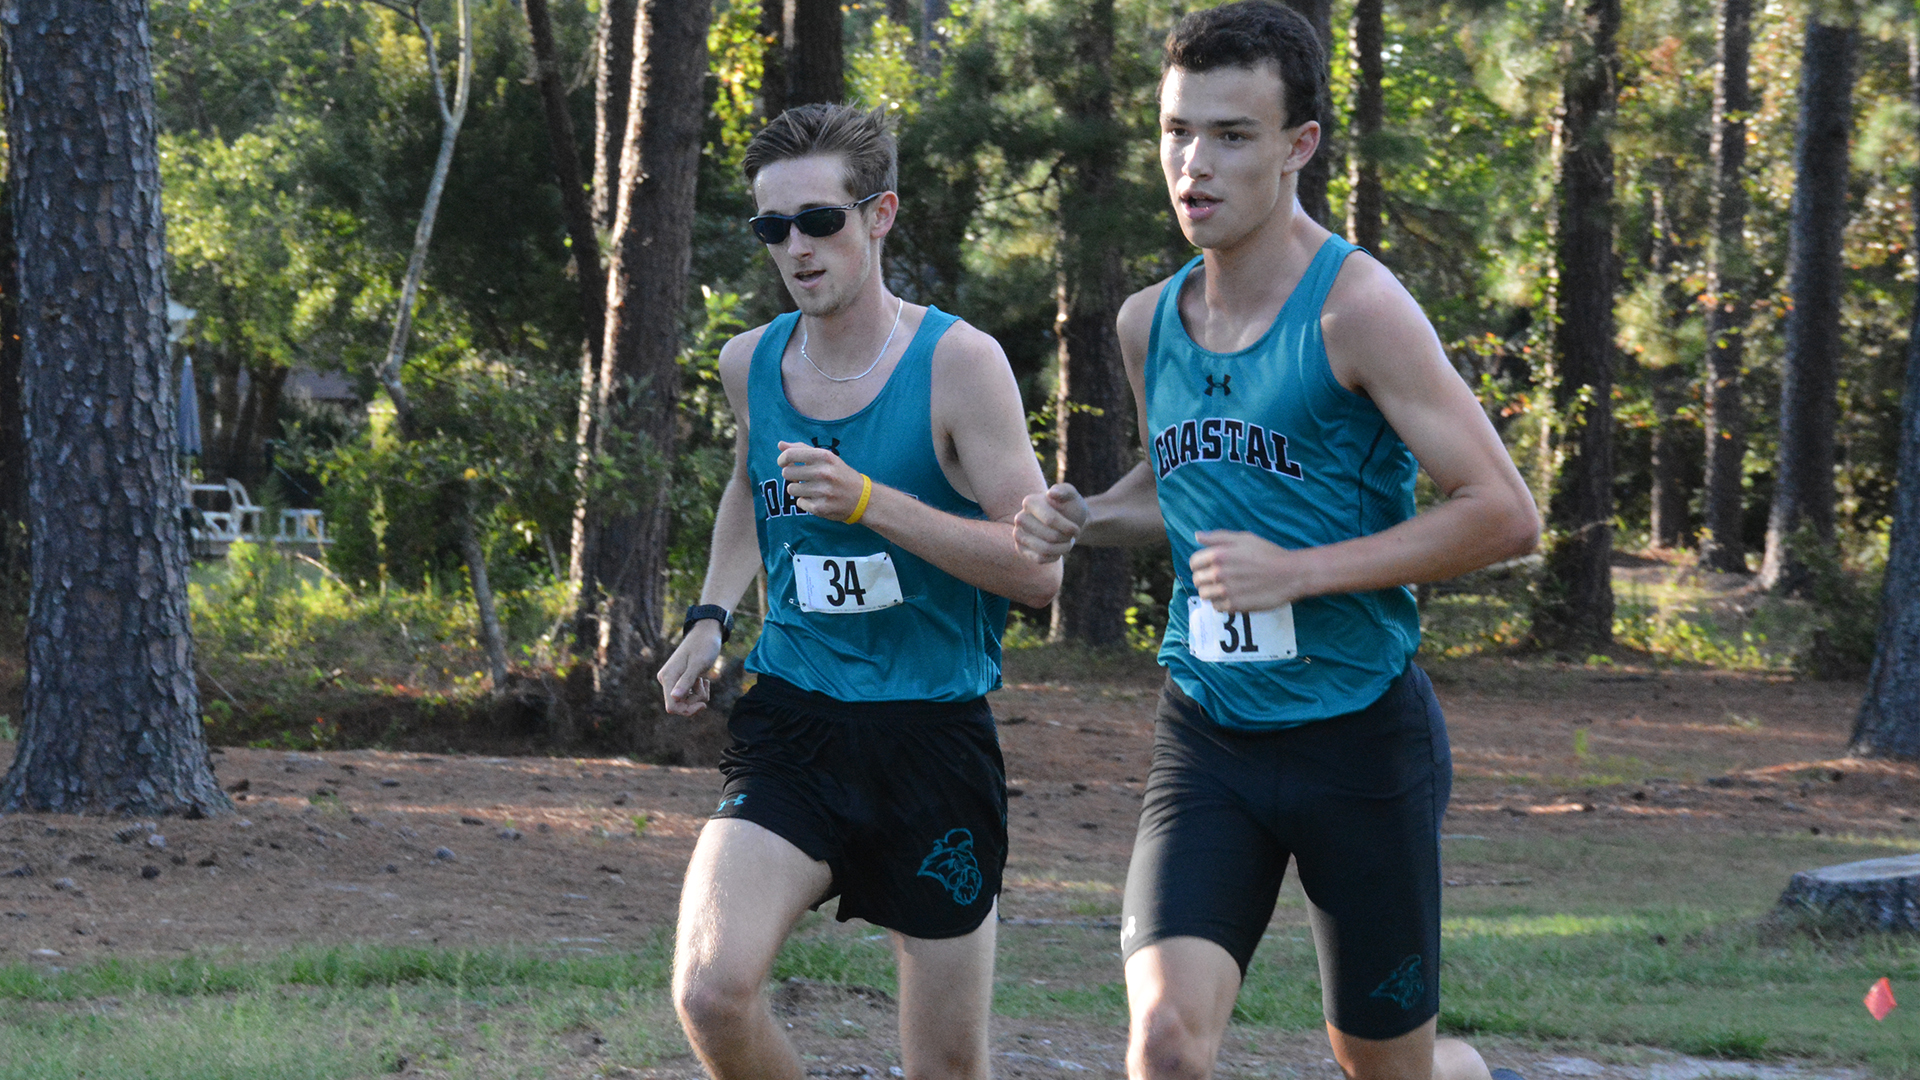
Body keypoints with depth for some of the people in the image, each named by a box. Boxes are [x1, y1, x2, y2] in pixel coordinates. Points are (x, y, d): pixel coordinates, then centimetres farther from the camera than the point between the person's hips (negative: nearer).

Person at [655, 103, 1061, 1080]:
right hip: (790, 717, 3)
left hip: (934, 733, -3)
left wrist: (870, 502, -23)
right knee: (711, 991, -21)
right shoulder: (749, 363, 5)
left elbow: (1040, 567, -15)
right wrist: (711, 616, 15)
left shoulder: (958, 363, -10)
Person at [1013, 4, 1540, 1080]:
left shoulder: (1354, 308, -14)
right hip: (1208, 737, 4)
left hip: (1360, 736, -4)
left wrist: (1299, 571, -21)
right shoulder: (1149, 323, 6)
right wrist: (1083, 519, 5)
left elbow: (1504, 514, -17)